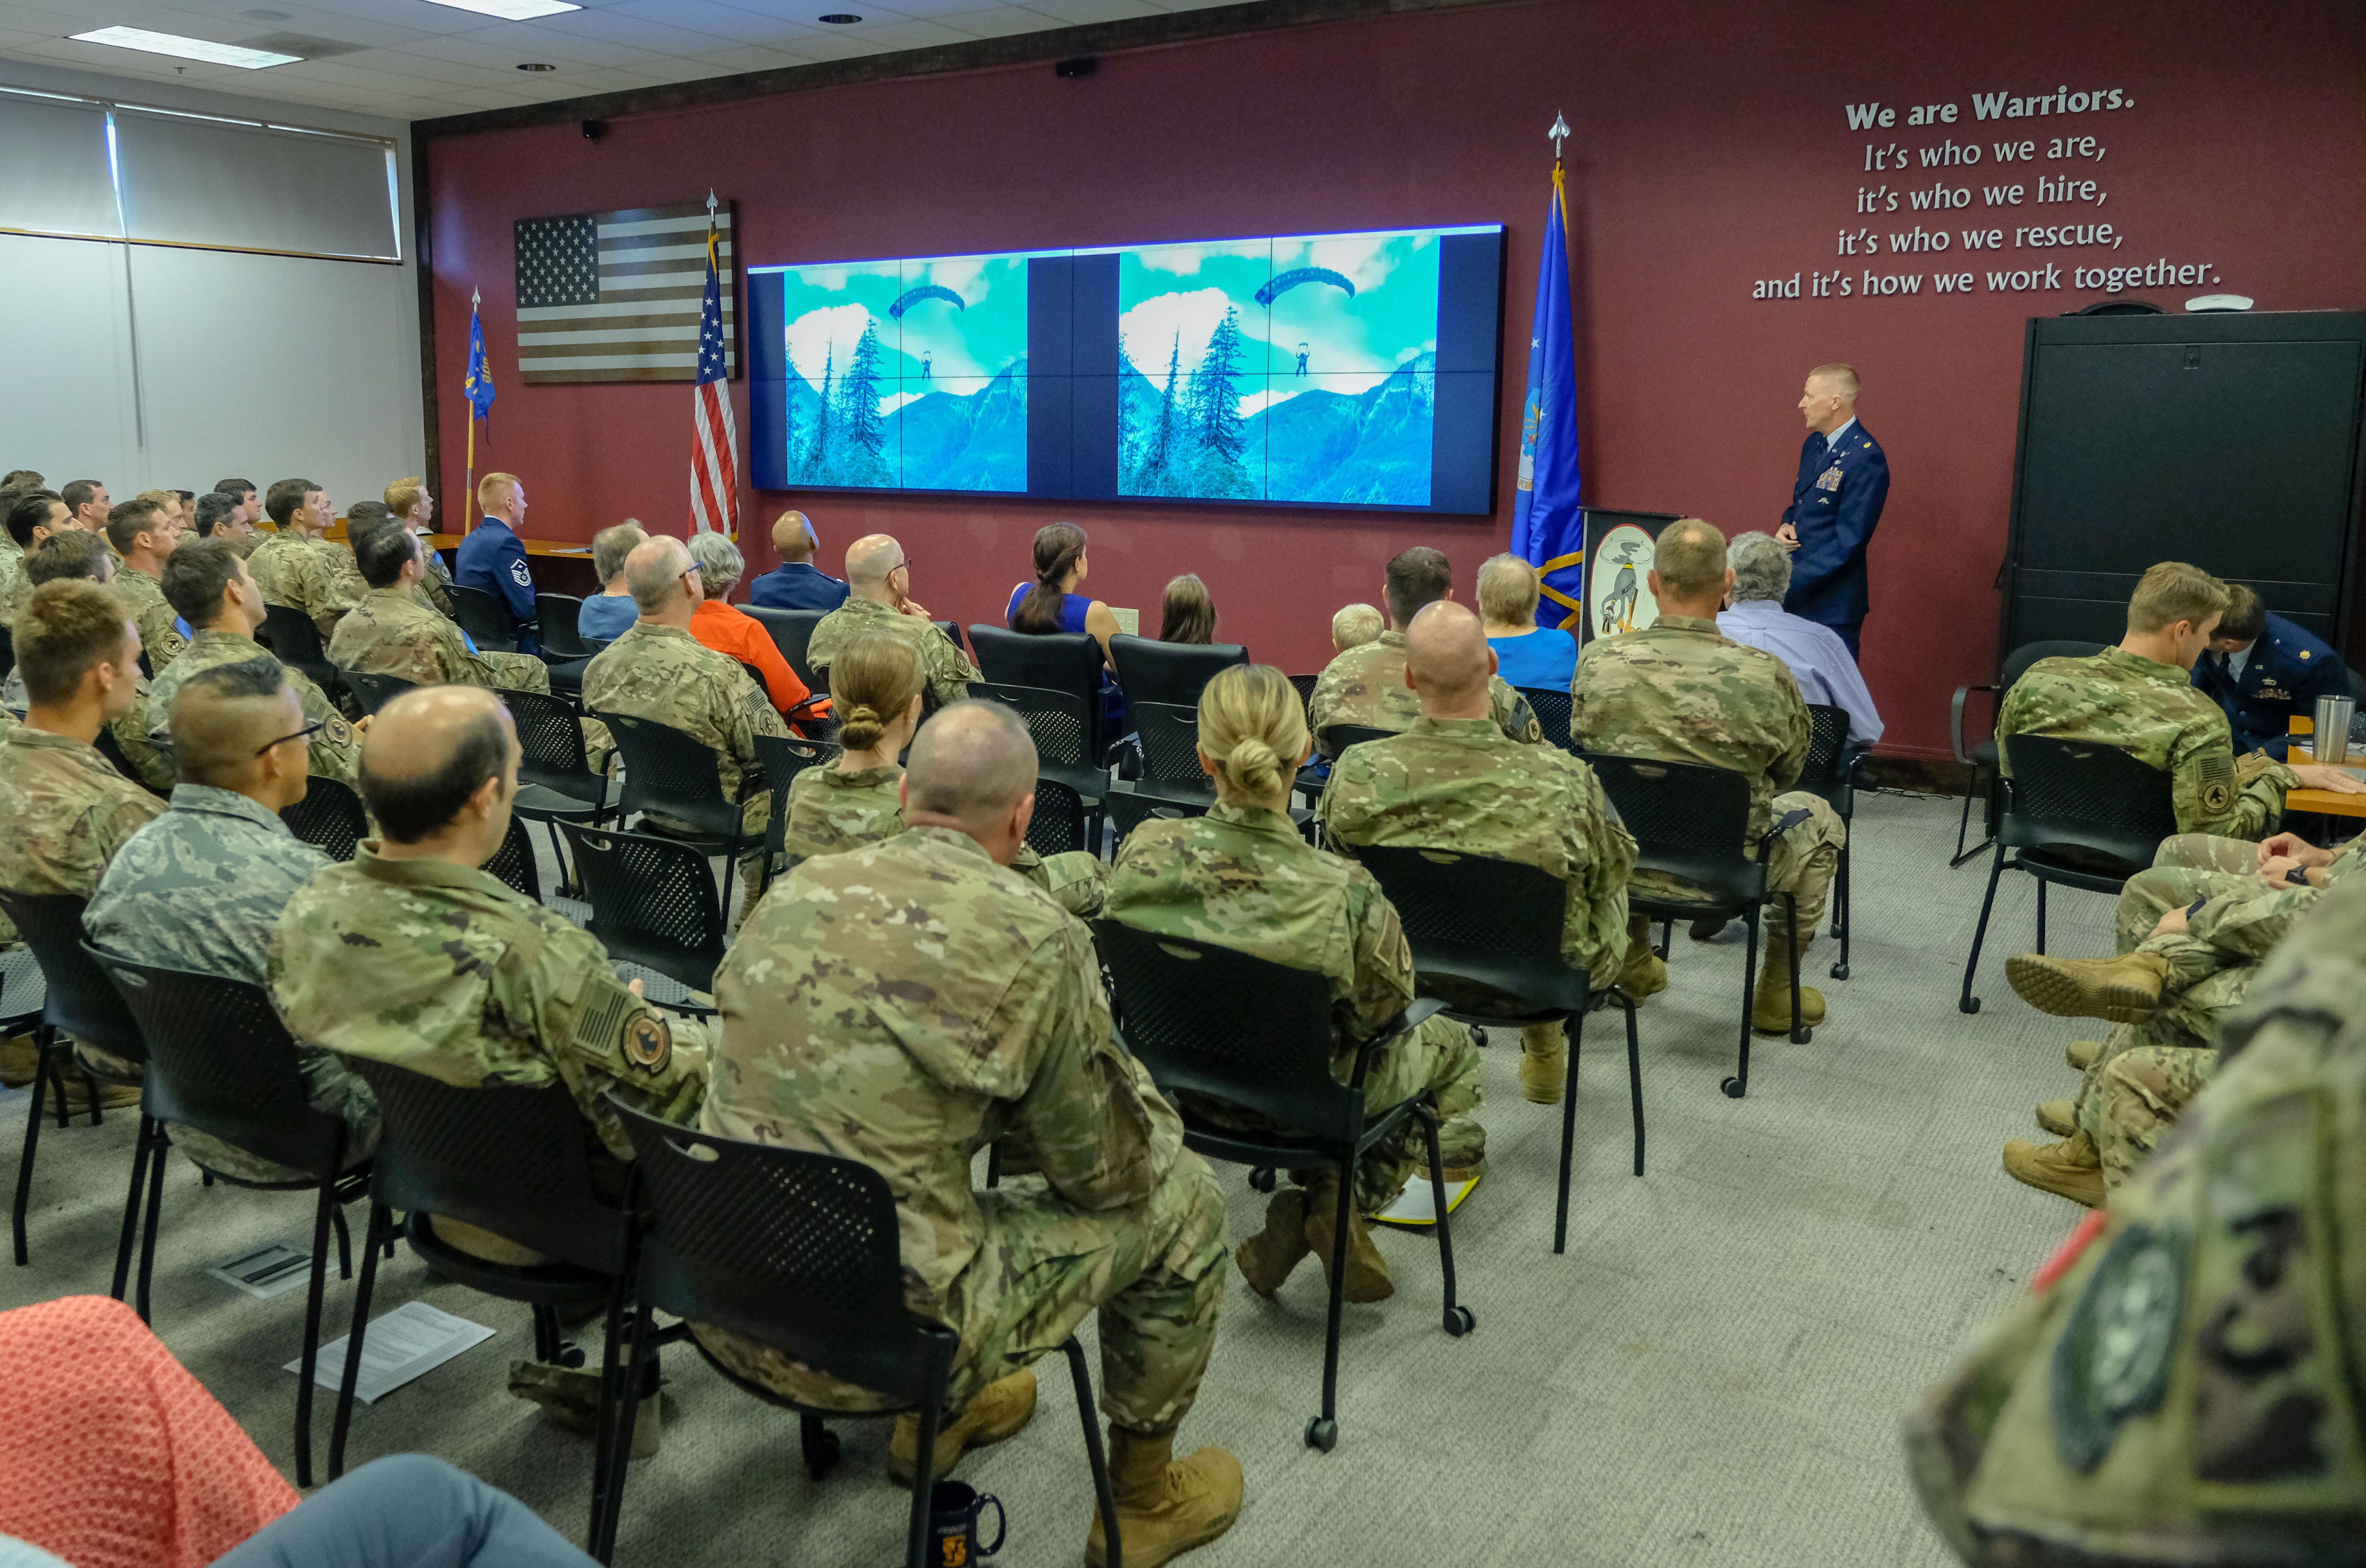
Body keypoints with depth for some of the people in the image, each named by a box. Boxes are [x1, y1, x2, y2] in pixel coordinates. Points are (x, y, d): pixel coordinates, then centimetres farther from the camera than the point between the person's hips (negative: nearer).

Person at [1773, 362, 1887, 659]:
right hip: (1793, 598, 8)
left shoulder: (1866, 459, -18)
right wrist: (1786, 527, 0)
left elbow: (1847, 543, -20)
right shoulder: (1814, 444, 11)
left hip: (1831, 606, -8)